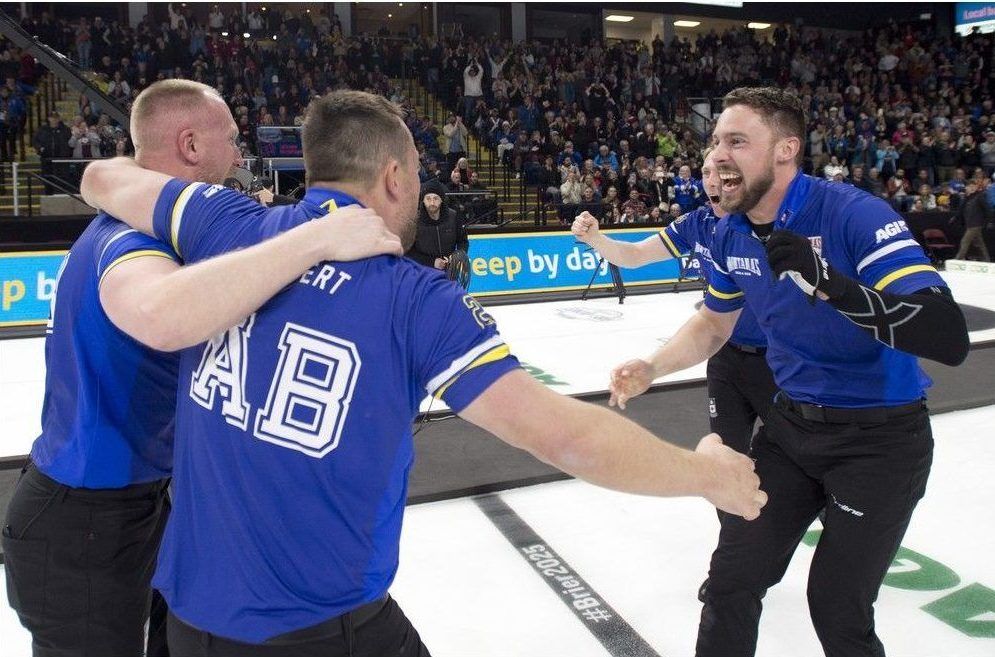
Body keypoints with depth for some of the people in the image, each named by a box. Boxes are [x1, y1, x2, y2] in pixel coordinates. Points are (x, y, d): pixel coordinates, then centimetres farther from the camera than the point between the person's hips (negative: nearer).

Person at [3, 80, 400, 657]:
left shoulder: (134, 227, 7)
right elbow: (161, 319, -51)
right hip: (80, 530, -10)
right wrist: (318, 238, -48)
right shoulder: (129, 237, -26)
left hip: (142, 497, 10)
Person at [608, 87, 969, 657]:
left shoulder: (855, 215, -24)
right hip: (792, 424, 6)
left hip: (879, 436, -5)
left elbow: (949, 339, -33)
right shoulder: (730, 234, -3)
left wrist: (828, 282, -44)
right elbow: (714, 325, 14)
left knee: (837, 608, -1)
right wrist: (651, 368, -3)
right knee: (732, 579, 7)